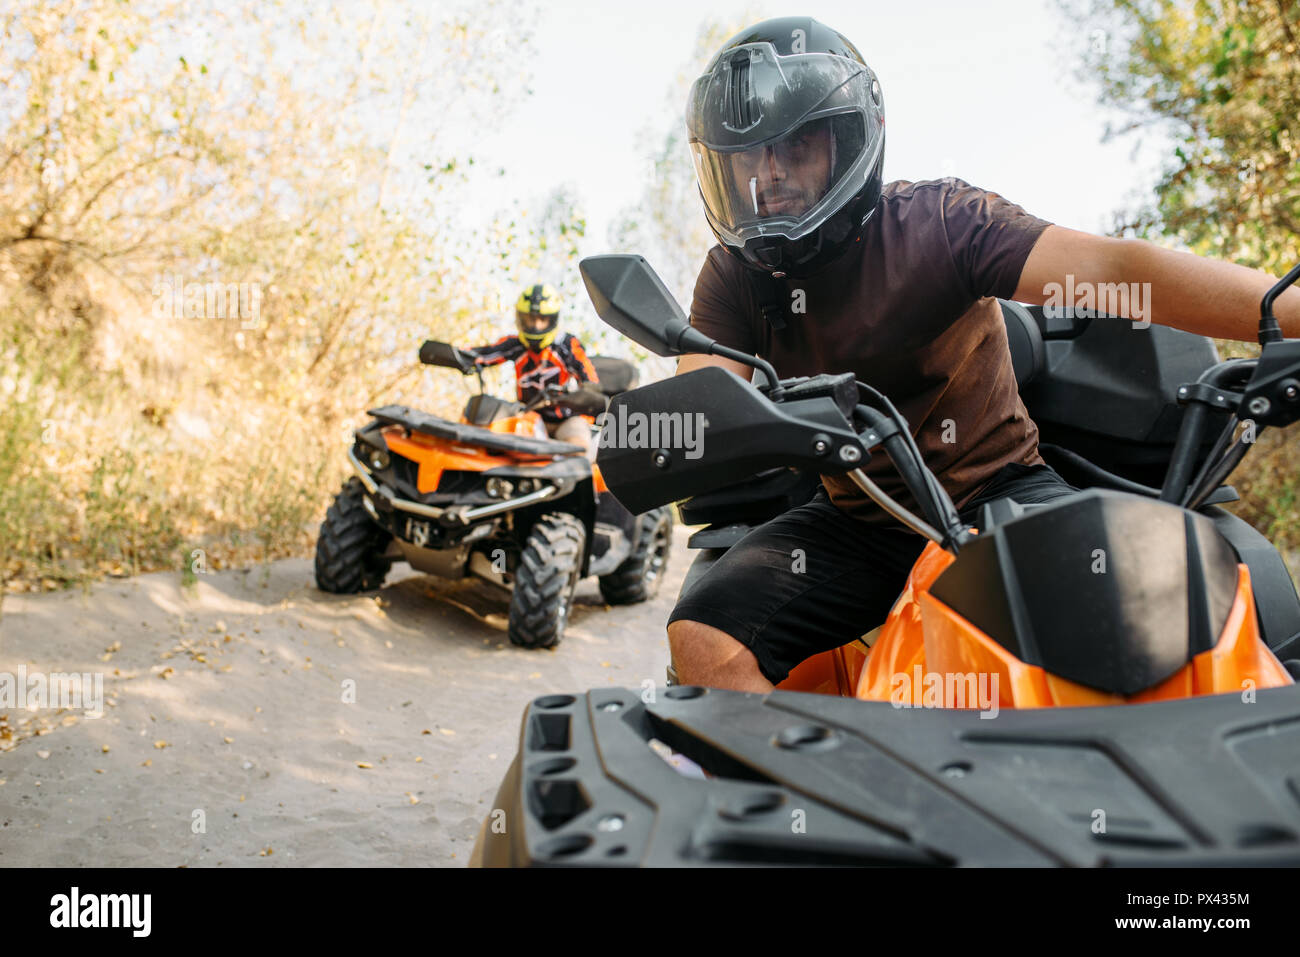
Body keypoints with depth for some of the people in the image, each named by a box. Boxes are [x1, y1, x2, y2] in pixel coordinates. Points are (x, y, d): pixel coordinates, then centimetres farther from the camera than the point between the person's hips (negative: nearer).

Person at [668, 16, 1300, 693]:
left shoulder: (938, 222, -10)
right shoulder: (733, 277, 0)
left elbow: (1111, 268, -23)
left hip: (996, 493, -2)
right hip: (852, 522, 3)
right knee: (704, 638, -19)